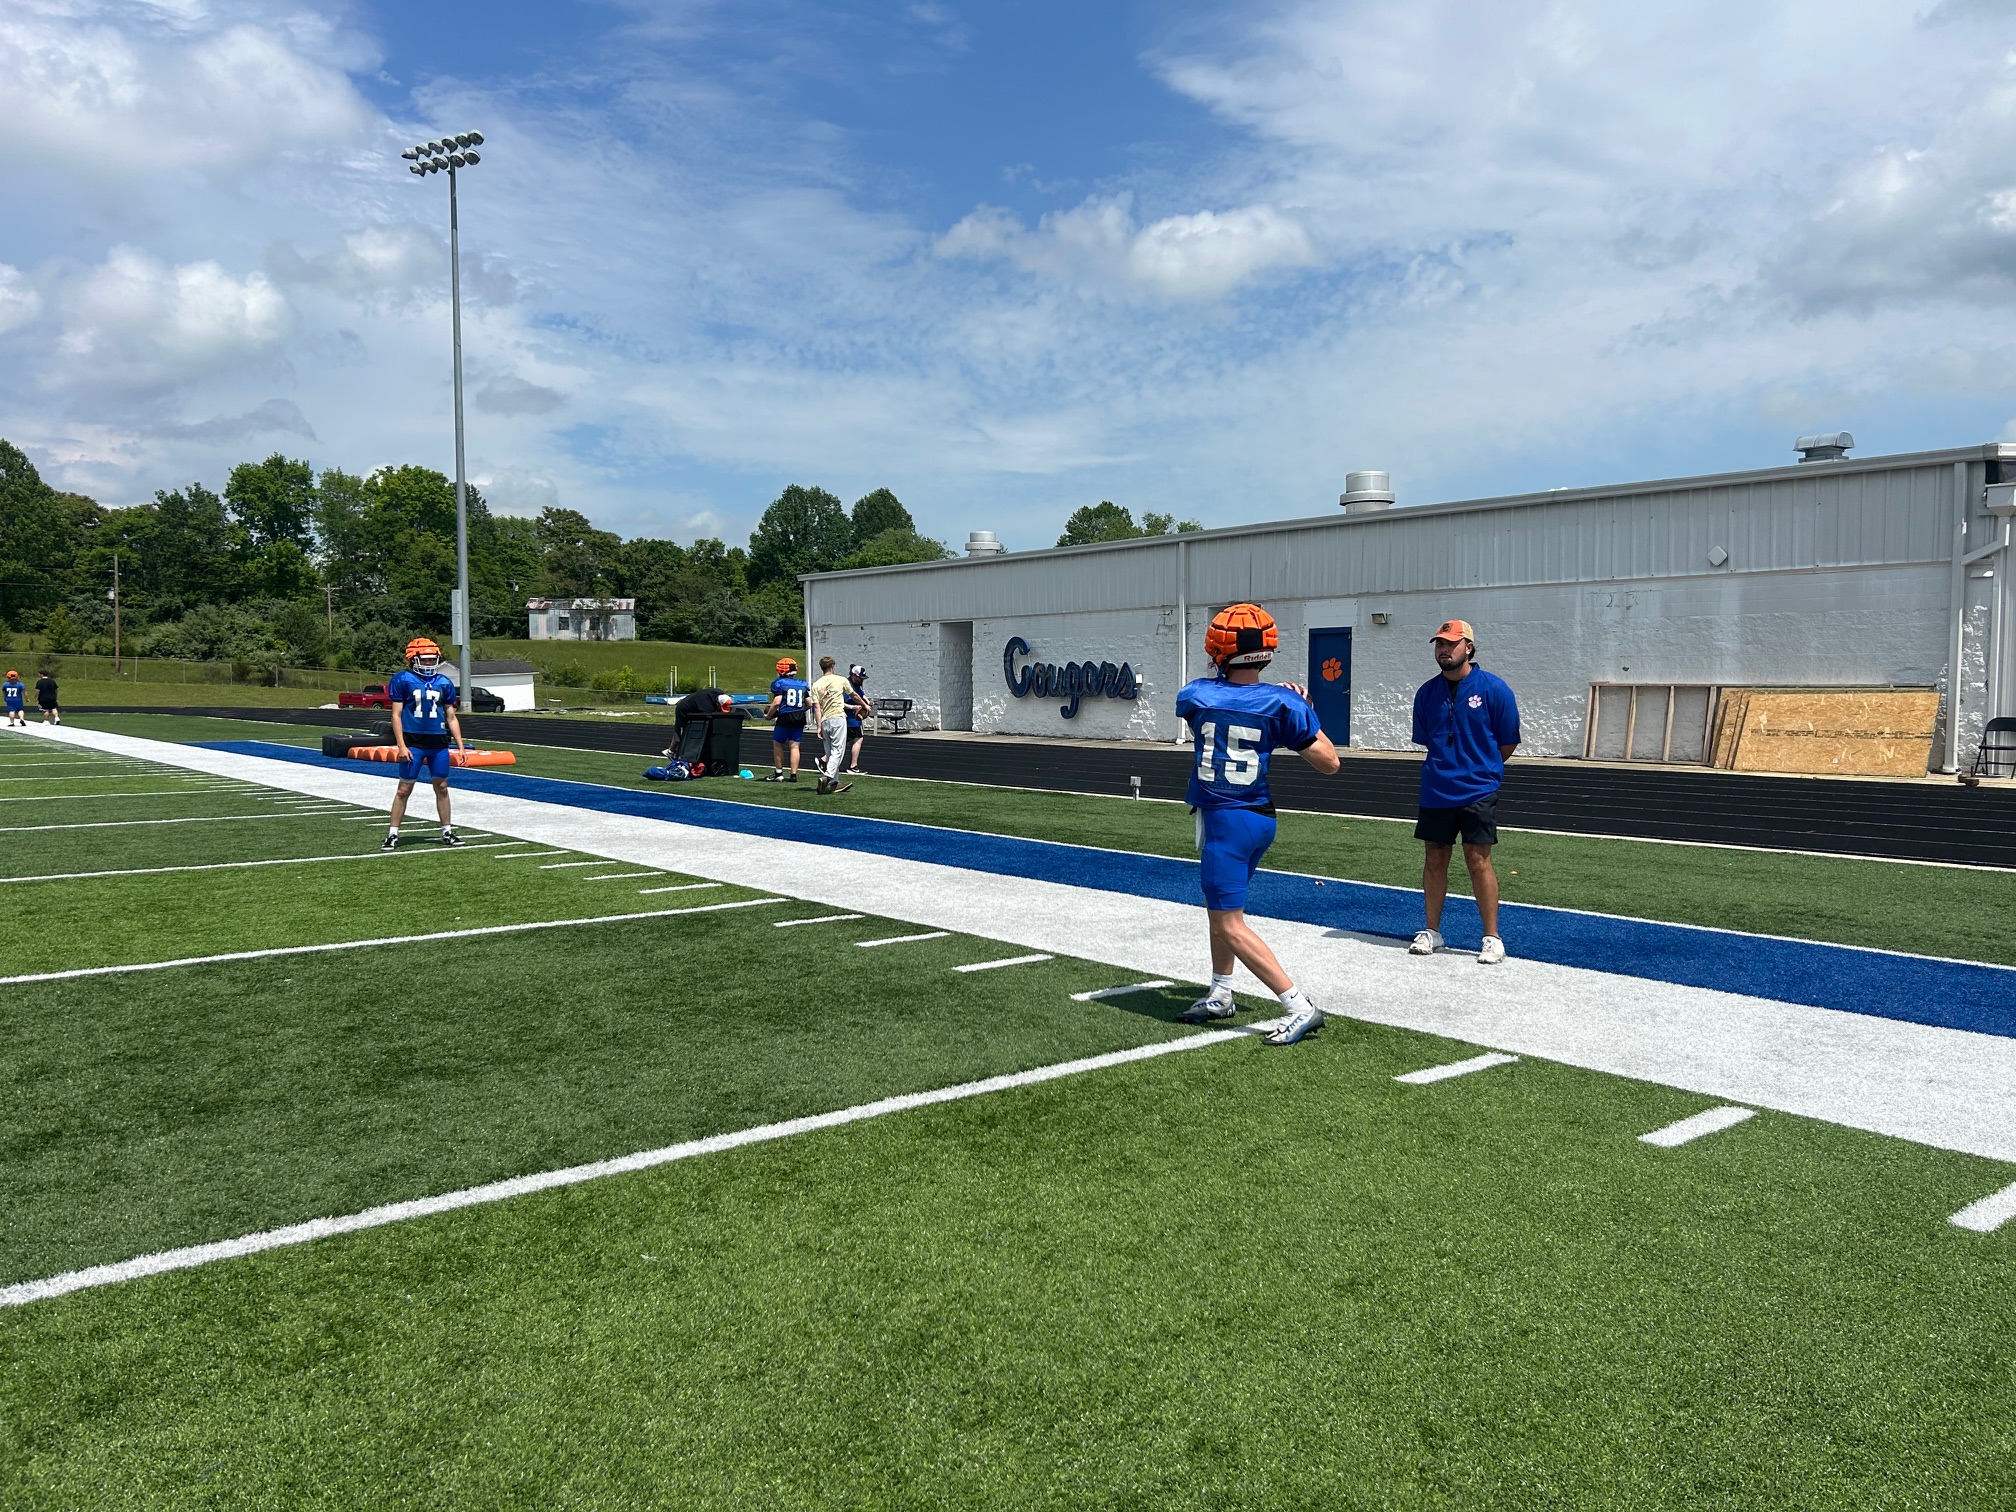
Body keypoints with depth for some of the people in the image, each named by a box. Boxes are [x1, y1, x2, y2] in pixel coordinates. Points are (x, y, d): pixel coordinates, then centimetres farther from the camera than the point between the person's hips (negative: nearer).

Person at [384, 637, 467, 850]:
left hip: (438, 742, 4)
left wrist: (461, 746, 8)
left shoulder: (444, 683, 8)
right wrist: (401, 745, -10)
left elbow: (451, 717, 13)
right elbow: (396, 715, -3)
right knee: (404, 788, 1)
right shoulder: (402, 680, -2)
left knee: (442, 787, 9)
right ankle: (393, 834, 9)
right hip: (413, 742, -3)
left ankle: (447, 831, 18)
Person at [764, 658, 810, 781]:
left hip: (785, 717, -4)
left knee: (777, 744, 13)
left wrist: (768, 715, -2)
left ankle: (778, 773, 16)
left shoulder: (779, 683, -6)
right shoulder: (803, 684, 10)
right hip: (800, 718, 4)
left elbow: (777, 702, -14)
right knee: (794, 746, 7)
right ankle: (794, 775, 2)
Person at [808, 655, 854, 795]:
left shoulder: (816, 685, 7)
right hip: (838, 718, -4)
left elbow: (817, 707, 1)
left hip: (824, 720, 4)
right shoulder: (841, 680, 3)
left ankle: (834, 782, 15)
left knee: (830, 752, 12)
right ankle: (827, 777, -24)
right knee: (837, 751, -6)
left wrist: (819, 727, 1)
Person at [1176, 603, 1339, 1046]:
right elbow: (1329, 763, -5)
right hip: (1260, 818, 5)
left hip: (1222, 821, -5)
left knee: (1230, 925, -2)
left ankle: (1301, 1007, -10)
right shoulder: (1283, 703, -8)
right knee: (1219, 905, 23)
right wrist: (1303, 712, 5)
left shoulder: (1195, 695, -8)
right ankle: (1220, 995, 35)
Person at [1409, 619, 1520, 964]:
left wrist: (1480, 769, 7)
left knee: (1478, 860, -4)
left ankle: (1492, 938, 7)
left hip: (1477, 793, -4)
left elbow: (1508, 743, 1)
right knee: (1434, 859, 9)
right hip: (1436, 791, 4)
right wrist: (1446, 767, 10)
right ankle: (1432, 932, 21)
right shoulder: (1427, 692, 5)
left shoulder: (1493, 688, -6)